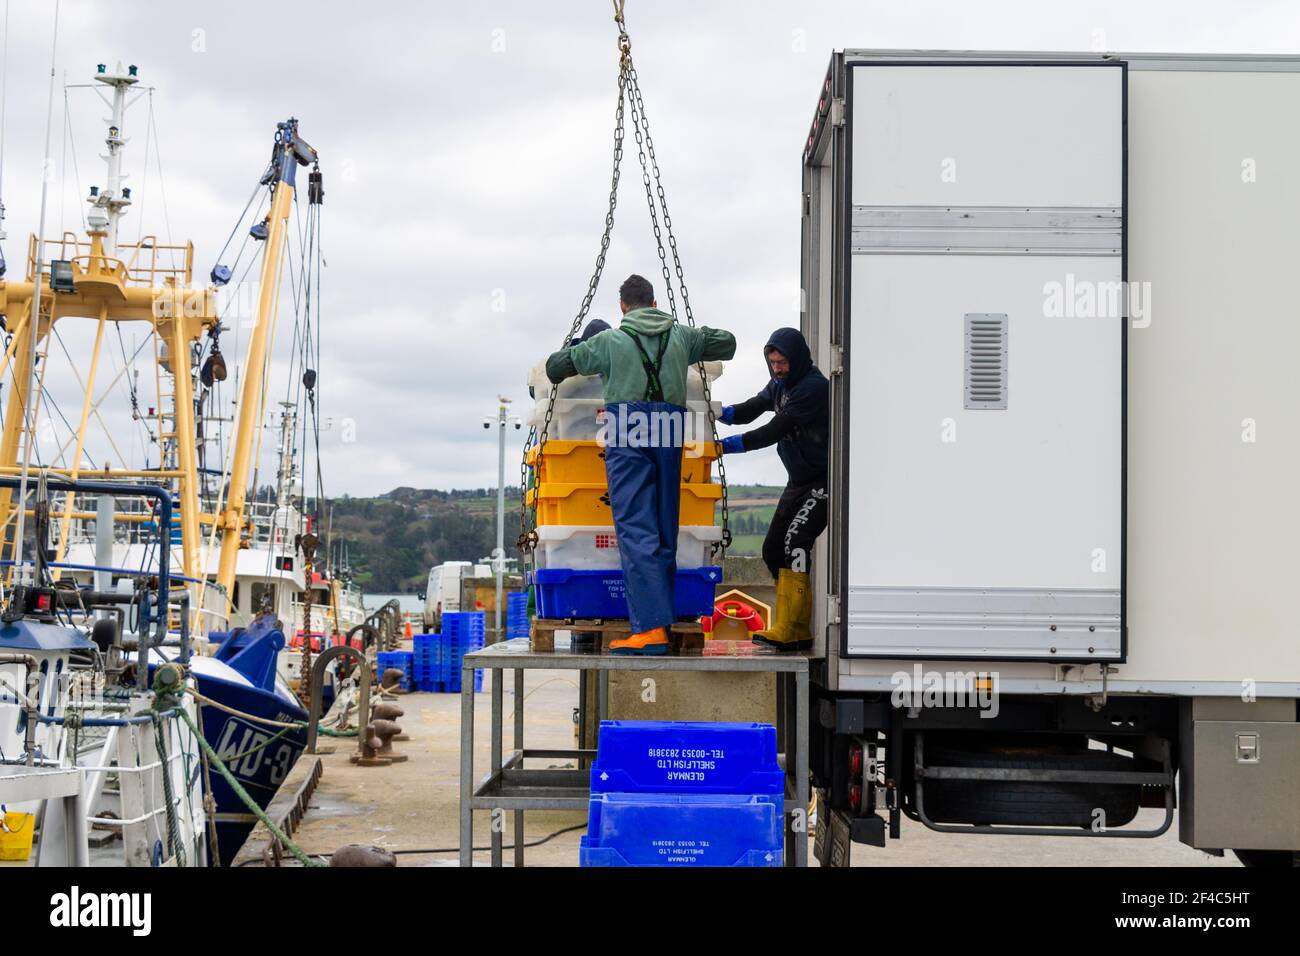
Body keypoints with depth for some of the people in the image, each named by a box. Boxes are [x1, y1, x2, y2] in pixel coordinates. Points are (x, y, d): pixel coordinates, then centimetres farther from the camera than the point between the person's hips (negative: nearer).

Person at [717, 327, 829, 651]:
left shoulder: (814, 387, -21)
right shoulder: (780, 385, 11)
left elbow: (774, 432, -26)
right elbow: (749, 410, 4)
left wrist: (726, 446, -30)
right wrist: (717, 411, -17)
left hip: (823, 482, -10)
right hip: (799, 481, 10)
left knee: (794, 542, -21)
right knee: (773, 550, 6)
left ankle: (787, 631, -23)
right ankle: (799, 631, 11)